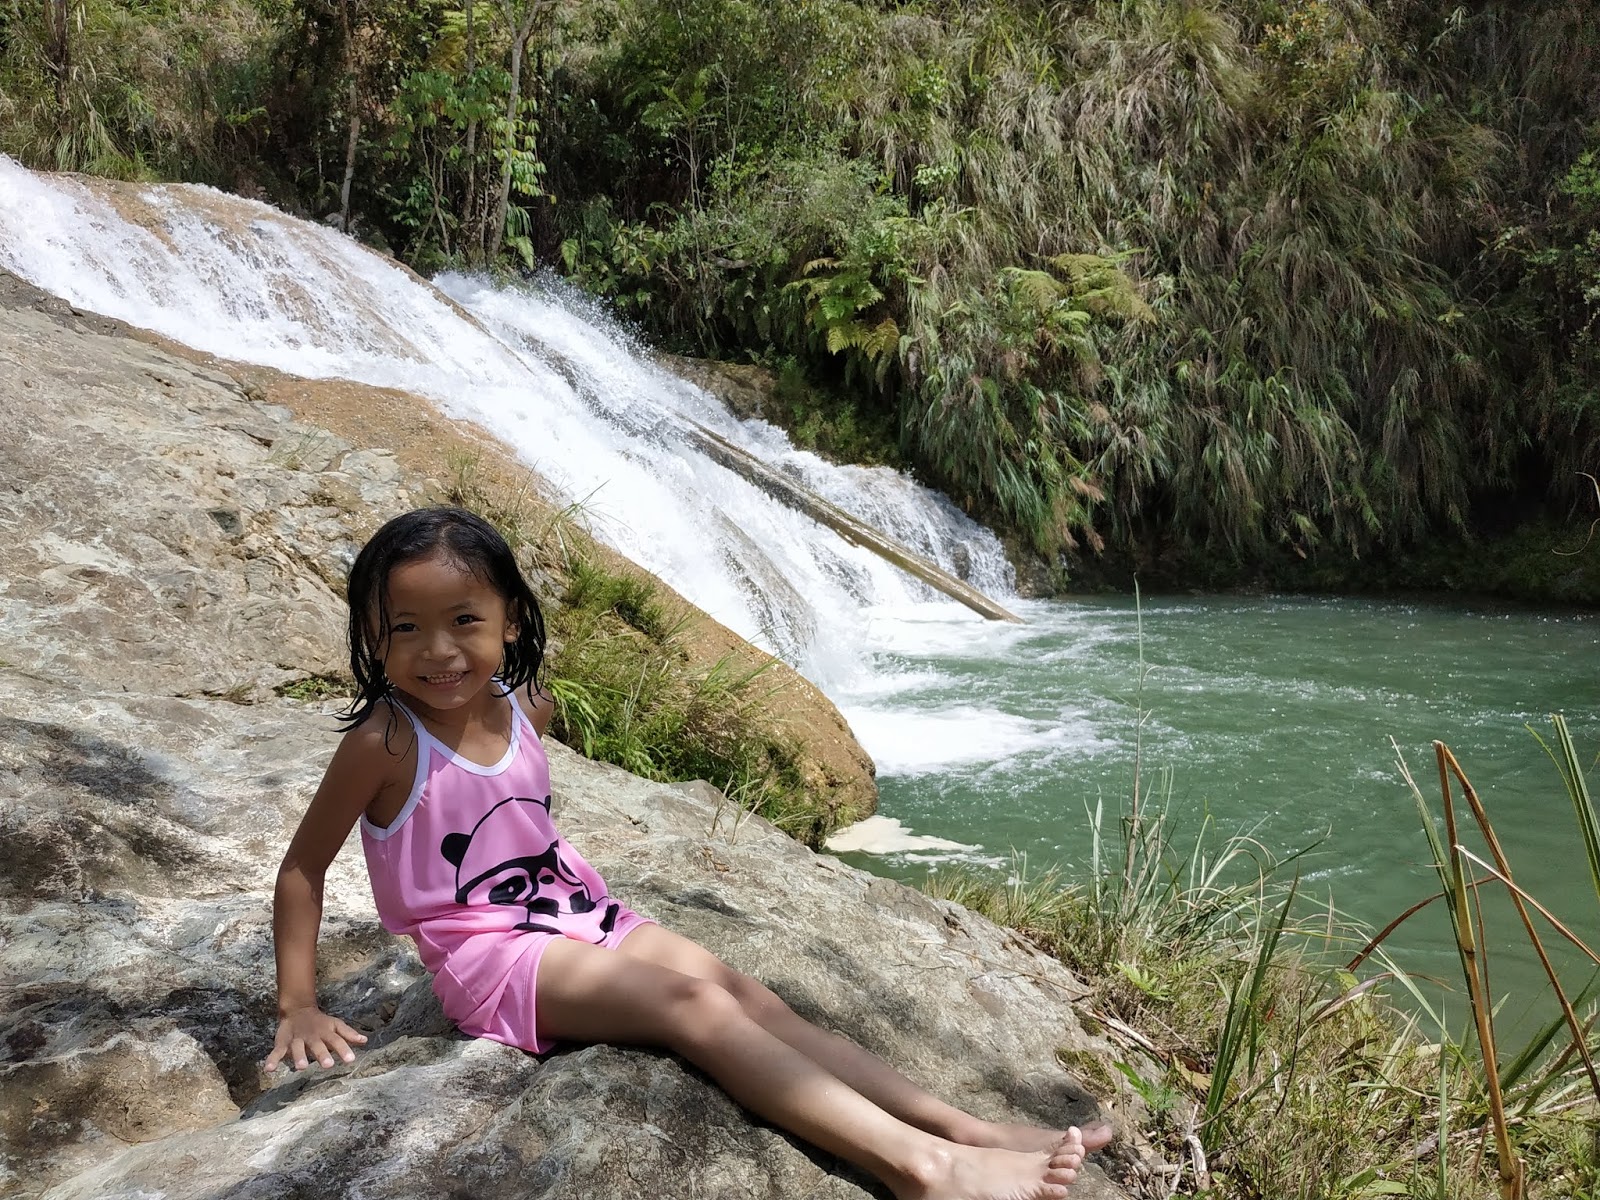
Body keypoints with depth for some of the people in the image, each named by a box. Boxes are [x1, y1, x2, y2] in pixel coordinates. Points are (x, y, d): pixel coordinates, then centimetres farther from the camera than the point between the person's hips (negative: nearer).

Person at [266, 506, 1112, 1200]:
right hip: (488, 953, -6)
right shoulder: (385, 741, -14)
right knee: (692, 1005, -25)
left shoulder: (524, 710, 3)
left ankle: (963, 1128, -18)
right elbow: (301, 869, -6)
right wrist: (298, 1009, -8)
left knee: (742, 993, -13)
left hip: (577, 913, 6)